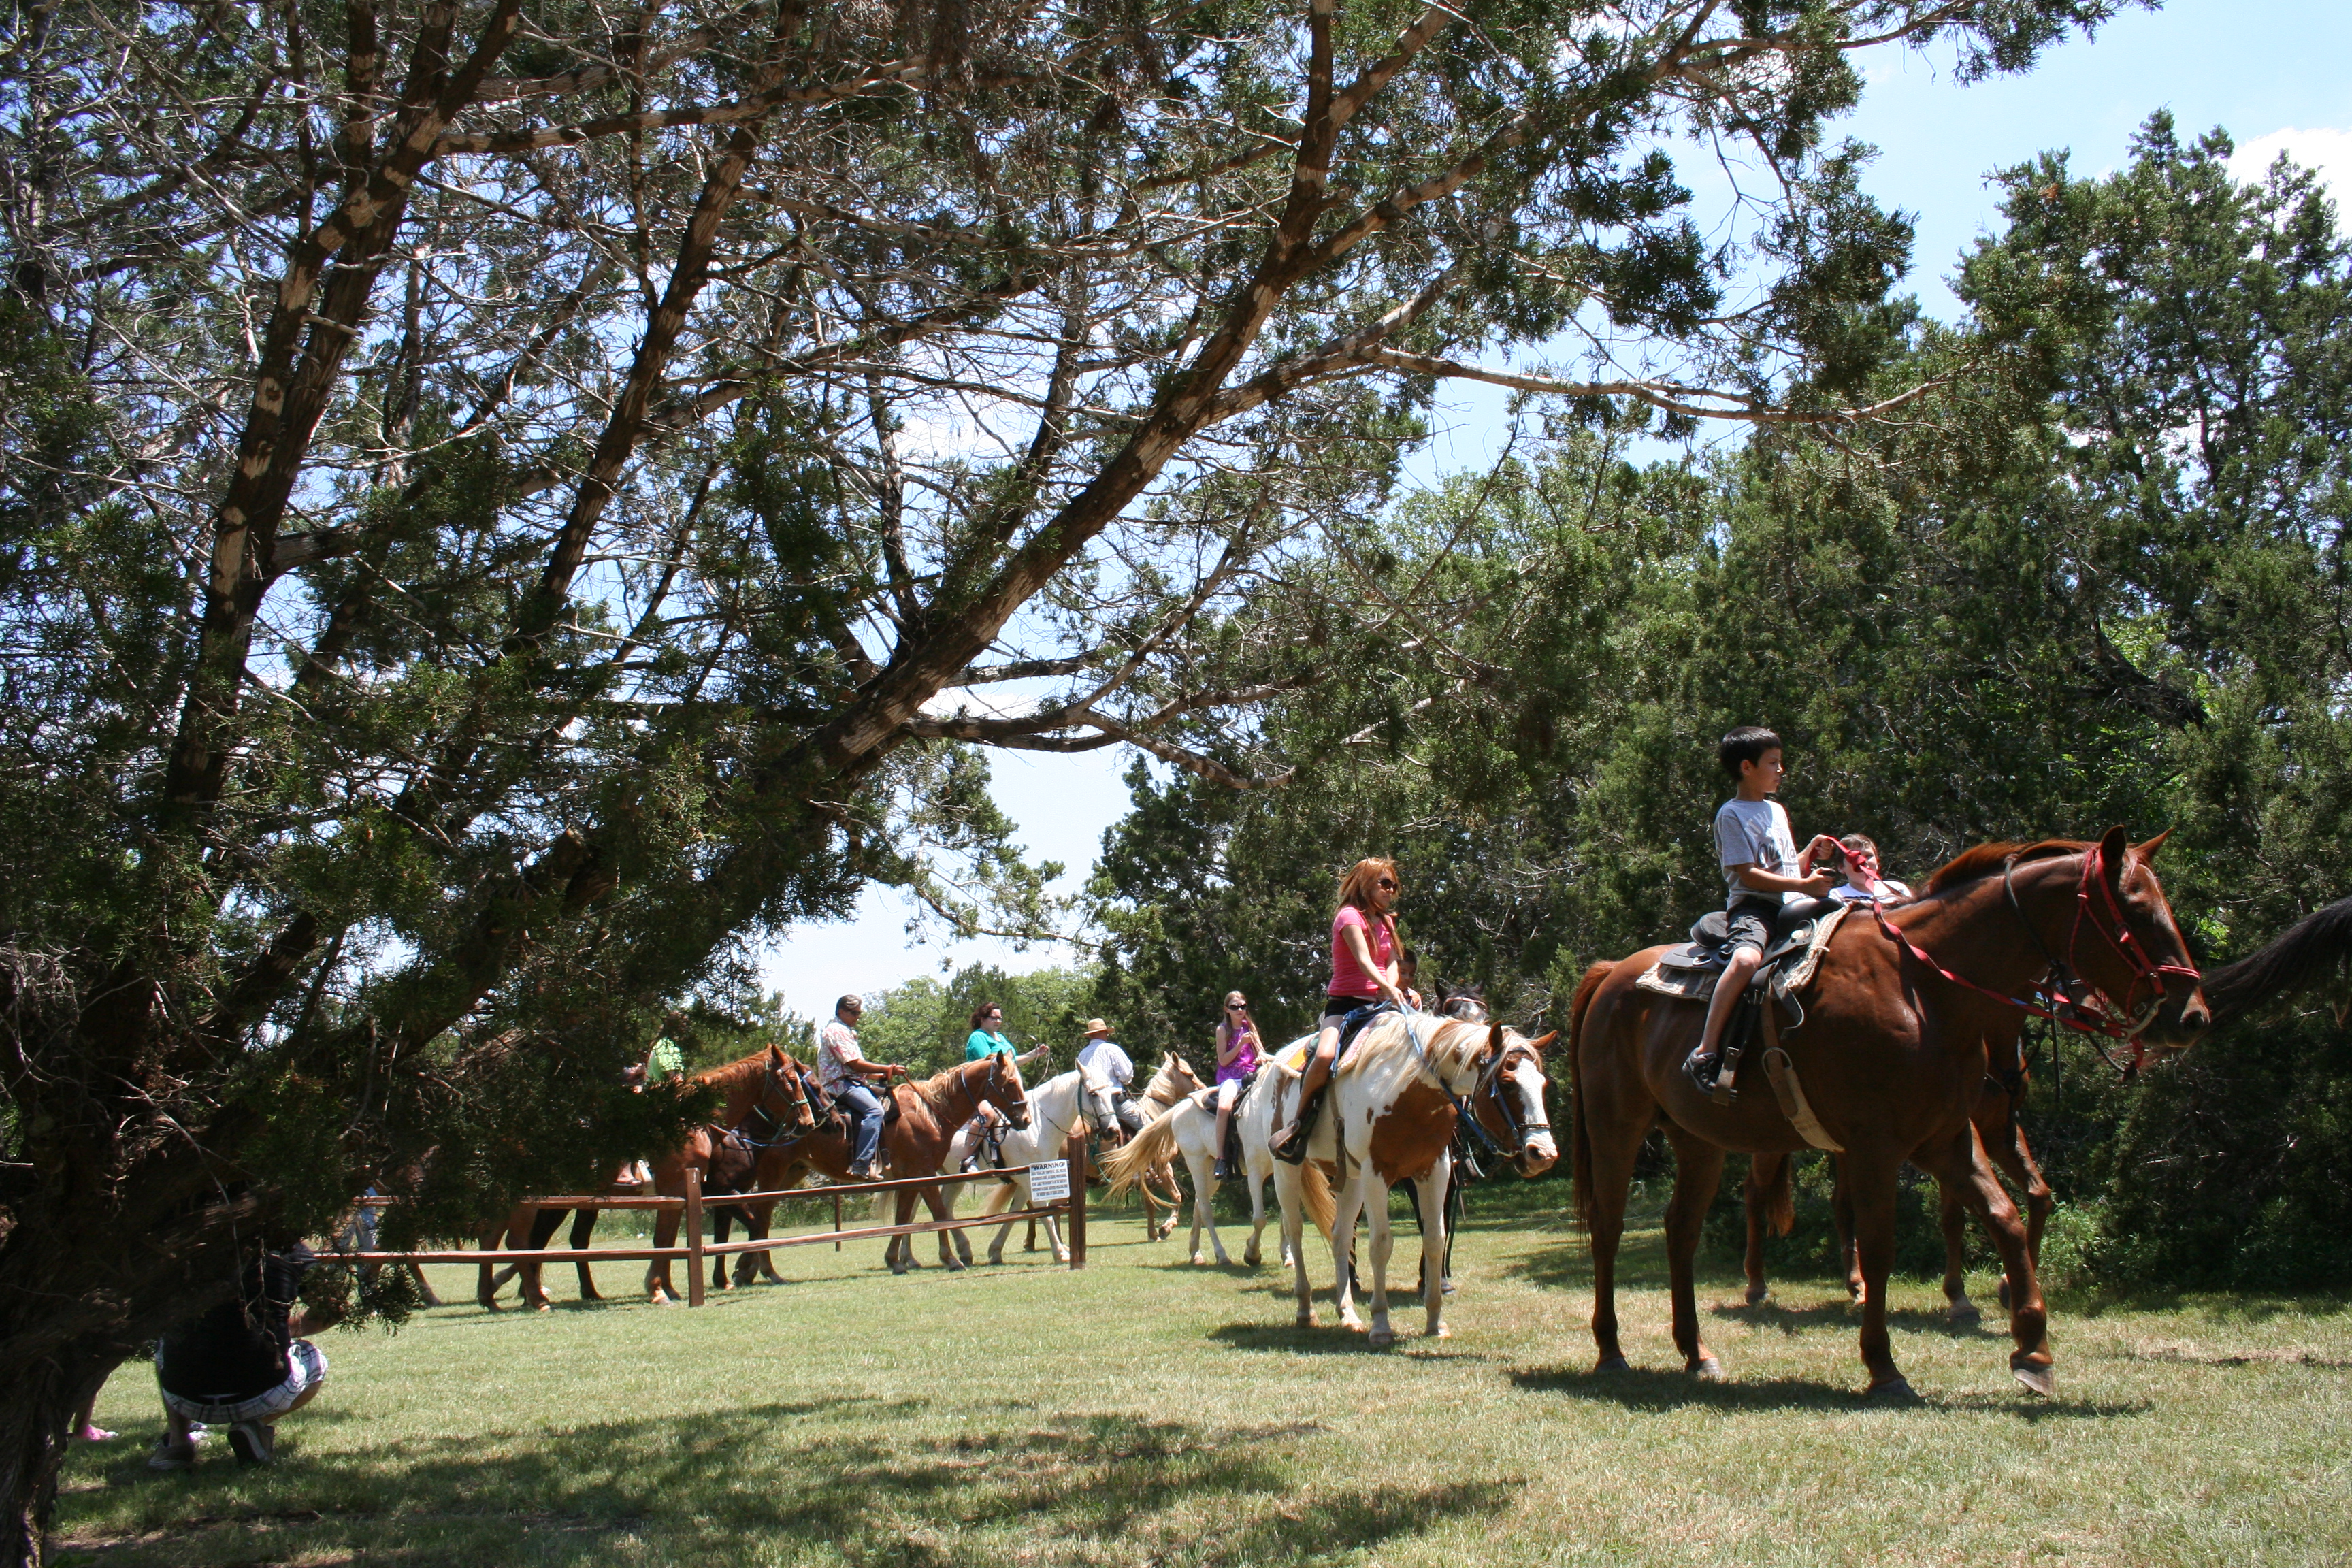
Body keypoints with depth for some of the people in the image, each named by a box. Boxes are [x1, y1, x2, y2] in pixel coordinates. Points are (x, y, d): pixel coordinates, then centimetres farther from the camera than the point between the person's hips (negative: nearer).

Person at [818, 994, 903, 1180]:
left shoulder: (846, 1032, 26)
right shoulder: (836, 1031, -8)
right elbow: (855, 1064, -15)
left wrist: (882, 1076, 12)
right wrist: (887, 1069, -10)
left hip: (852, 1082, 11)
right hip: (840, 1084, -11)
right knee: (874, 1110, -30)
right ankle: (861, 1167, -41)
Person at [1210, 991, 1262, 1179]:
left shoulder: (1249, 1026, 14)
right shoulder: (1223, 1029, 4)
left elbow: (1260, 1051, 16)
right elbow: (1223, 1060, -2)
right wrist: (1241, 1043, -12)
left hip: (1251, 1075, 4)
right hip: (1230, 1077, -4)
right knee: (1224, 1107, -34)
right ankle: (1221, 1158, -31)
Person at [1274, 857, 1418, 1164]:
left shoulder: (1385, 922, 19)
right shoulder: (1350, 917, -4)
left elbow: (1391, 963, 6)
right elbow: (1363, 960, -19)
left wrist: (1394, 990, -16)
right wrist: (1387, 988, -35)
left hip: (1378, 1004, 7)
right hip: (1345, 1003, -7)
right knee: (1325, 1056, -33)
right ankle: (1301, 1122, -14)